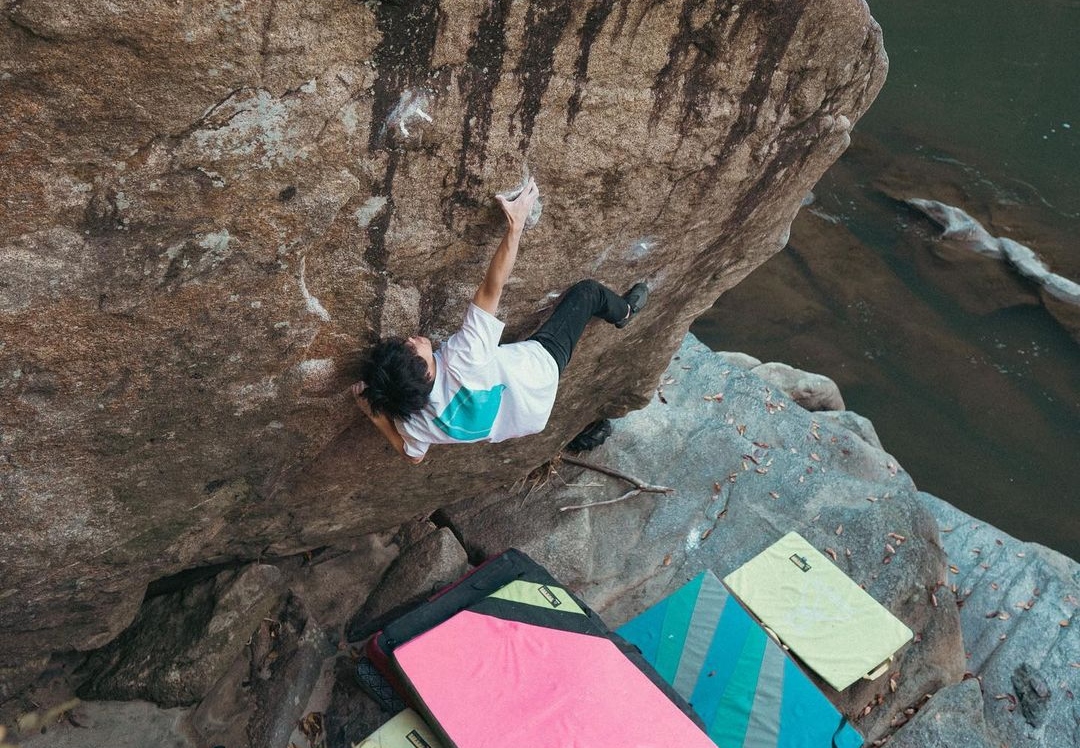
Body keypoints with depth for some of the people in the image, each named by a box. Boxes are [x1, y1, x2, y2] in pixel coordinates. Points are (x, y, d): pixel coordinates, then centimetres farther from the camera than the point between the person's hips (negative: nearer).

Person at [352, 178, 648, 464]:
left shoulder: (410, 419, -32)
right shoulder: (462, 360, -50)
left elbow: (413, 455, -9)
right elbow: (491, 289, -44)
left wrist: (376, 416, -19)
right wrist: (515, 225, -38)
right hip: (540, 364, -5)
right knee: (587, 291, 9)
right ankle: (623, 311, 46)